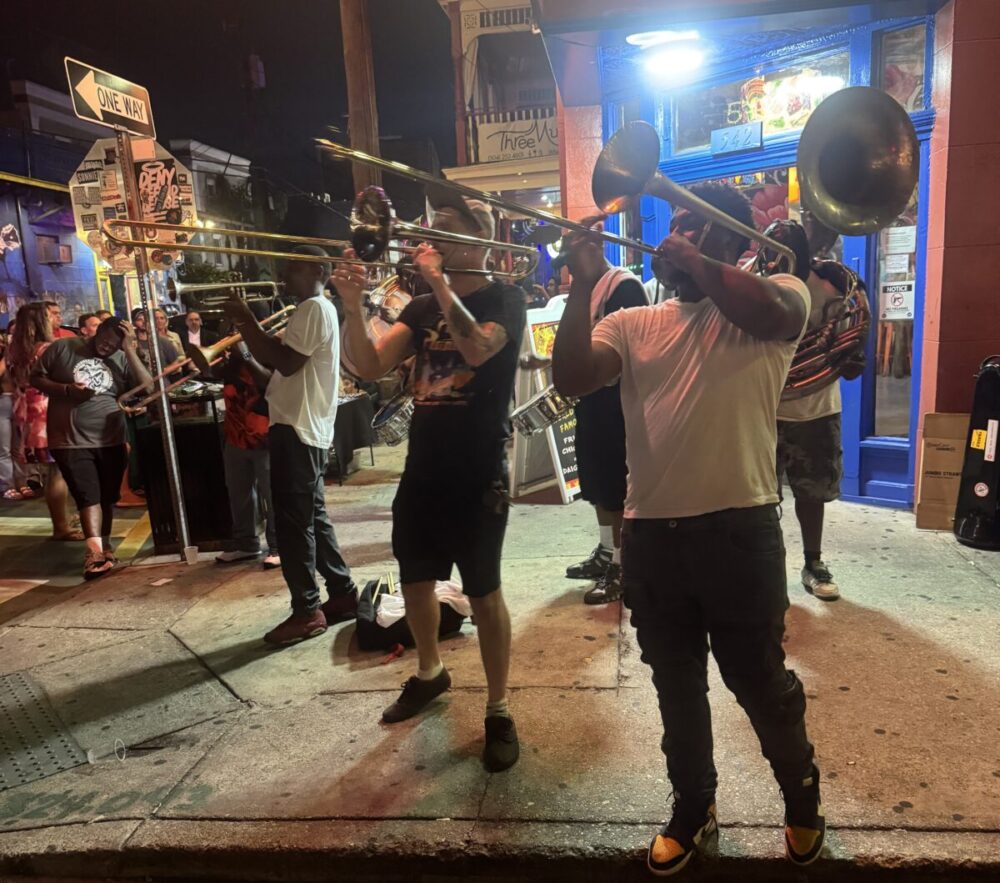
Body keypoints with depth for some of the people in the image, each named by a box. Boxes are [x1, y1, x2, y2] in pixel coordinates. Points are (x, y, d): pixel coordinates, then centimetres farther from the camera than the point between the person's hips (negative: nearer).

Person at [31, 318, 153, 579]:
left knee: (107, 497, 13)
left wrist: (130, 350, -12)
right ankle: (95, 551, -18)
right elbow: (35, 378, 4)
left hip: (111, 440, 3)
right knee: (88, 495, -12)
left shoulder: (122, 359, 3)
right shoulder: (62, 348, 0)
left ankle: (104, 545, 31)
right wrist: (66, 390, -14)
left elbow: (147, 387, -9)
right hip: (71, 441, -3)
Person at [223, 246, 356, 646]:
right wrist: (246, 327, 8)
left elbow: (286, 362, -21)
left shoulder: (314, 308, -11)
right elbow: (277, 360, 19)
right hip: (306, 426, 11)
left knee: (293, 520, -6)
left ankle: (306, 611, 1)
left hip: (298, 427, -11)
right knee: (312, 517, 14)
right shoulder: (315, 309, 22)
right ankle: (343, 594, 21)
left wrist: (247, 320, -13)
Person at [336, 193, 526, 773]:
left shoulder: (505, 298, -4)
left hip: (479, 470, -6)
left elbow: (477, 349, -25)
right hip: (423, 466, 6)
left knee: (483, 590, 0)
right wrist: (354, 306, -13)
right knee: (415, 577, 17)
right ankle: (430, 672, 41)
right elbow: (371, 367, 0)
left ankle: (499, 710, 17)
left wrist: (440, 282, -21)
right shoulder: (422, 308, 11)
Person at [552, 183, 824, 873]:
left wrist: (693, 261, -12)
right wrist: (584, 285, -13)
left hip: (739, 531, -3)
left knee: (762, 683, 14)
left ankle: (803, 797, 44)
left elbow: (773, 314, -24)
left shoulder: (775, 293, 2)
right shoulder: (634, 324, 9)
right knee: (677, 687, 19)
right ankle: (693, 805, 43)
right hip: (651, 535, 4)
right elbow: (571, 380, -6)